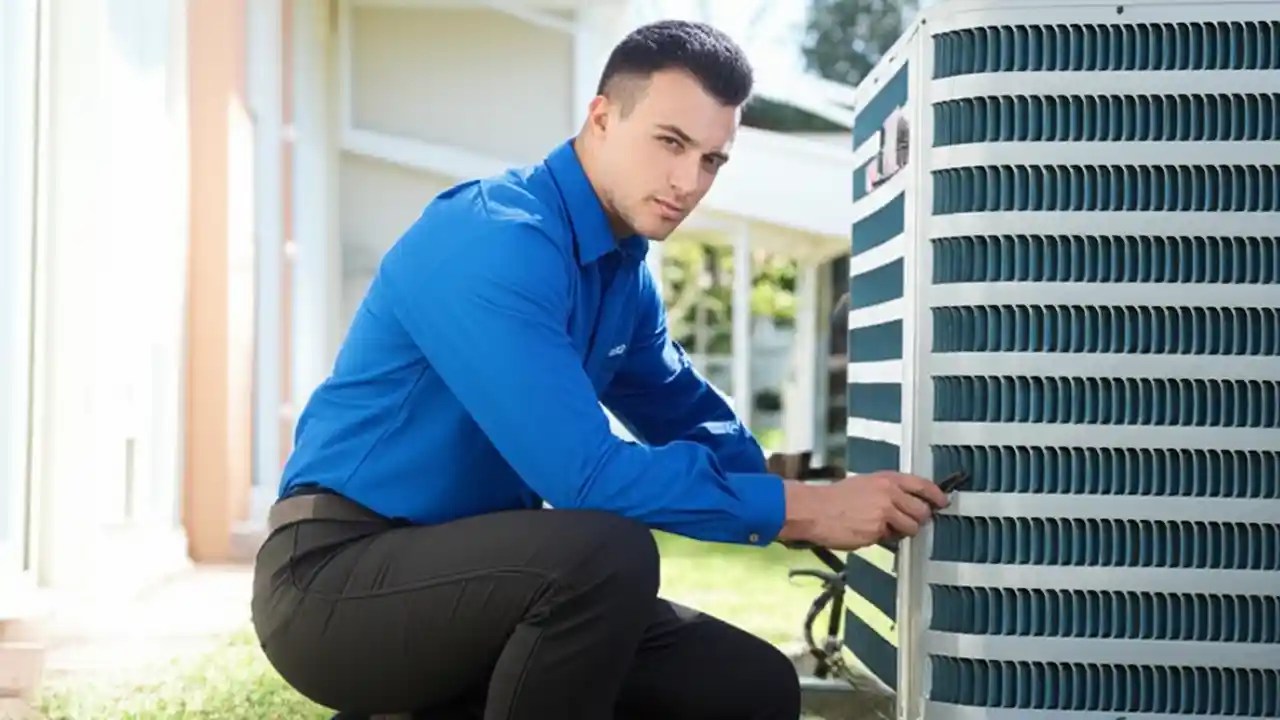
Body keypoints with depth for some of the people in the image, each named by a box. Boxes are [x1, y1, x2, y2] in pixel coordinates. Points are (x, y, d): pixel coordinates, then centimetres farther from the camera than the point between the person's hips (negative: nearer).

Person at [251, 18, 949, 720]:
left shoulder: (624, 269, 7)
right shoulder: (495, 241, -22)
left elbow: (694, 419, 21)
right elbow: (585, 472, -28)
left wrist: (832, 506, 6)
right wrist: (803, 508, -21)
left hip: (468, 566, 9)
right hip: (336, 577, -9)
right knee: (606, 552, -35)